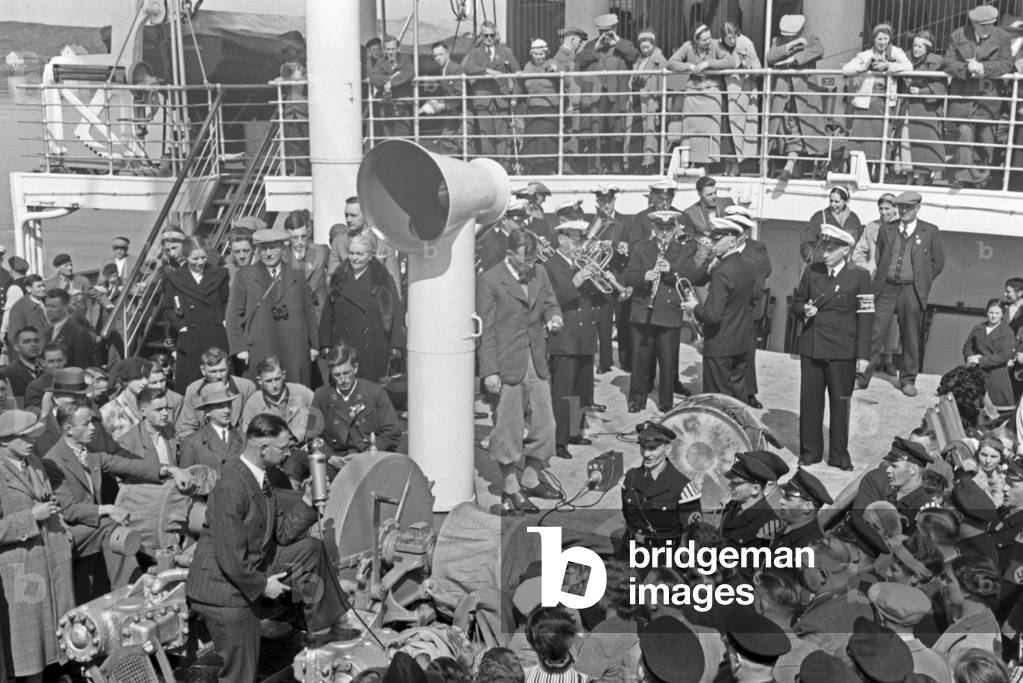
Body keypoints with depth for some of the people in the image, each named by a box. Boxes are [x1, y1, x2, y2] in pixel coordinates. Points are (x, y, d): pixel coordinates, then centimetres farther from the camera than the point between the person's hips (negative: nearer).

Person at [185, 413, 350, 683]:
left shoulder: (259, 479, 2)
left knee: (311, 548, 11)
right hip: (224, 588, -9)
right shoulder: (231, 486, -28)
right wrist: (261, 585, -16)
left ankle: (323, 626, 19)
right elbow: (229, 557, -28)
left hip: (252, 570, 9)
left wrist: (308, 501, -4)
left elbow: (283, 533, 6)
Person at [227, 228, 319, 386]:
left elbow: (309, 313, 18)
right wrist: (240, 348, -3)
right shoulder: (244, 276, 9)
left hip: (295, 353, 2)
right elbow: (234, 315, 5)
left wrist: (314, 346, 11)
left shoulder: (297, 277, 17)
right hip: (259, 352, -2)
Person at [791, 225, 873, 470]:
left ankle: (839, 455, 18)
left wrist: (863, 355, -8)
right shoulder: (811, 272, 6)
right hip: (811, 347, 3)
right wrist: (804, 310, -9)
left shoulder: (859, 276, -3)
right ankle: (810, 452, 21)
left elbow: (866, 317, -3)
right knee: (810, 401, 7)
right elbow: (796, 302, 16)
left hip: (842, 351, -3)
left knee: (840, 403, 5)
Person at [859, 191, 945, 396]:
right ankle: (862, 377, 3)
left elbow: (938, 262, 9)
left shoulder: (930, 231, 5)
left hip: (912, 291, -1)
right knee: (874, 333, -3)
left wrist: (922, 282, 5)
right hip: (886, 288, 1)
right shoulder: (886, 230, 10)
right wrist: (880, 279, 7)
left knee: (911, 338, 7)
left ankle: (908, 380, 20)